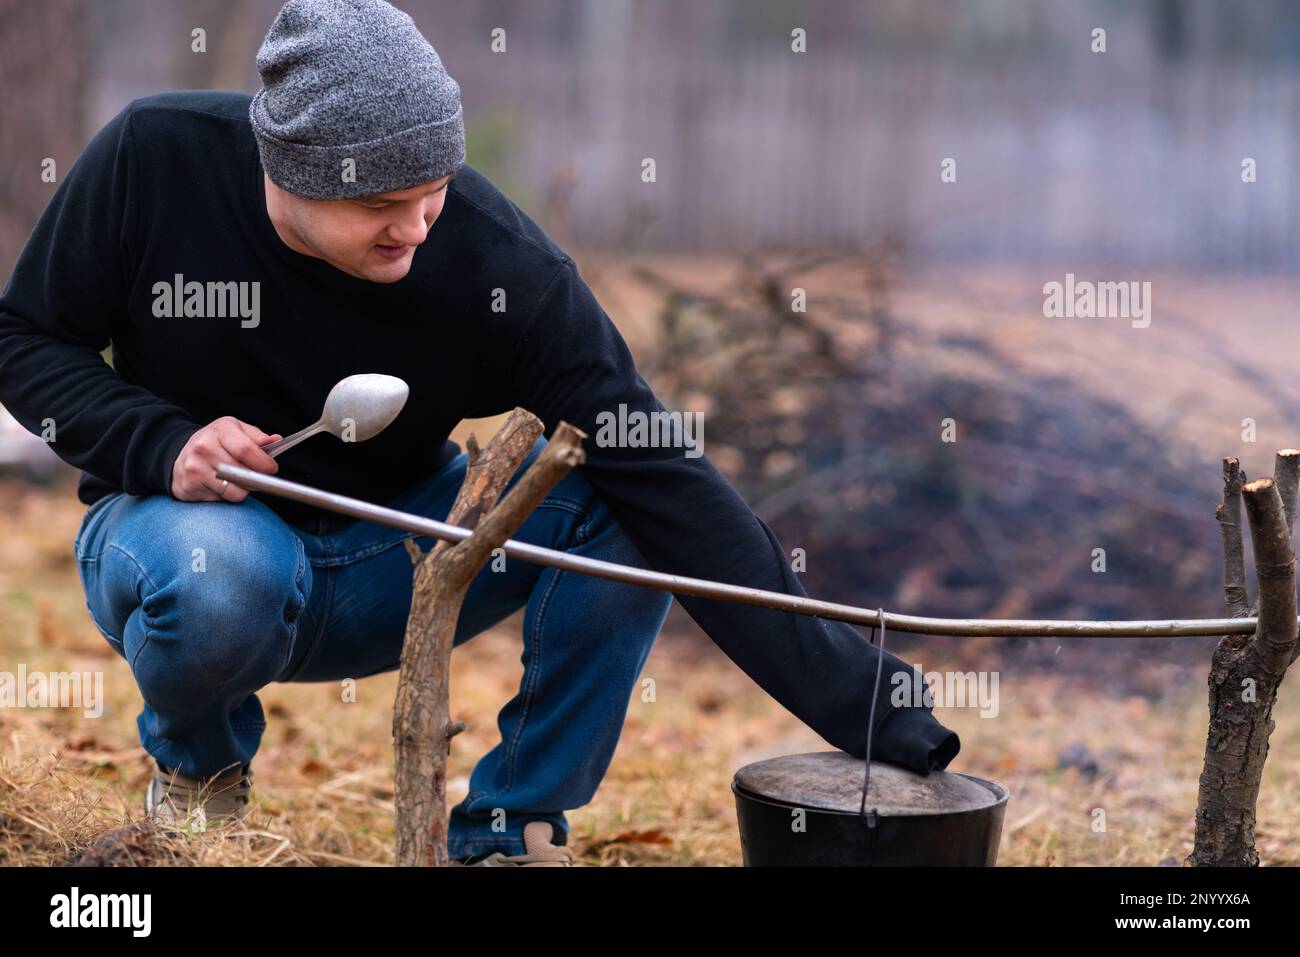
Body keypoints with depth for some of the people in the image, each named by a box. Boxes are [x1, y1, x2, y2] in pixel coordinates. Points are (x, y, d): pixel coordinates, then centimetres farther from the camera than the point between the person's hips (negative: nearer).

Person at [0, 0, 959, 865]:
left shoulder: (500, 260, -25)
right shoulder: (154, 156, -21)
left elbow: (673, 487, -27)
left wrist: (870, 709, -32)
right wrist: (160, 443, -26)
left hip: (392, 560, 1)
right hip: (182, 523, -1)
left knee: (619, 495, -24)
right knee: (222, 576, -38)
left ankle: (510, 828, -7)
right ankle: (197, 757, 0)